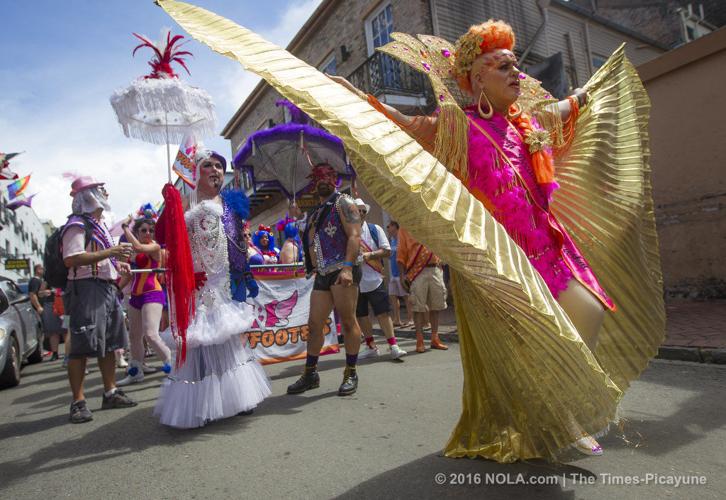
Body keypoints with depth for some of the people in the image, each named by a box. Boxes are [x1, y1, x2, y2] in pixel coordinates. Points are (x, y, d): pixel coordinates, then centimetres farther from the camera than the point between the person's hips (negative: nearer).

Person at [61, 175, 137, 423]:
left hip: (107, 288, 9)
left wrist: (118, 265, 14)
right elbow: (71, 259, -22)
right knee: (81, 347, -5)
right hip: (86, 289, -9)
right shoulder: (77, 224, -9)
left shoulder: (101, 225, 20)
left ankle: (110, 393, 22)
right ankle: (78, 402, 3)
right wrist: (110, 252, -23)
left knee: (110, 344, 12)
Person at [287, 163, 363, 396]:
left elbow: (354, 236, -13)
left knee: (348, 322, -2)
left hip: (342, 271, -7)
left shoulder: (343, 202, 0)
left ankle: (351, 374, 10)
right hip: (322, 274, 7)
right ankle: (310, 373, 18)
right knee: (314, 324, 6)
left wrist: (347, 268, -24)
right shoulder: (316, 213, 23)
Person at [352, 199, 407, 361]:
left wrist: (370, 254, -15)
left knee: (383, 312, -2)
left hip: (374, 279, -1)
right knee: (361, 315, 9)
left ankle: (393, 346, 5)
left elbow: (387, 251, 0)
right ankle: (371, 346, 23)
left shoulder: (375, 229, 3)